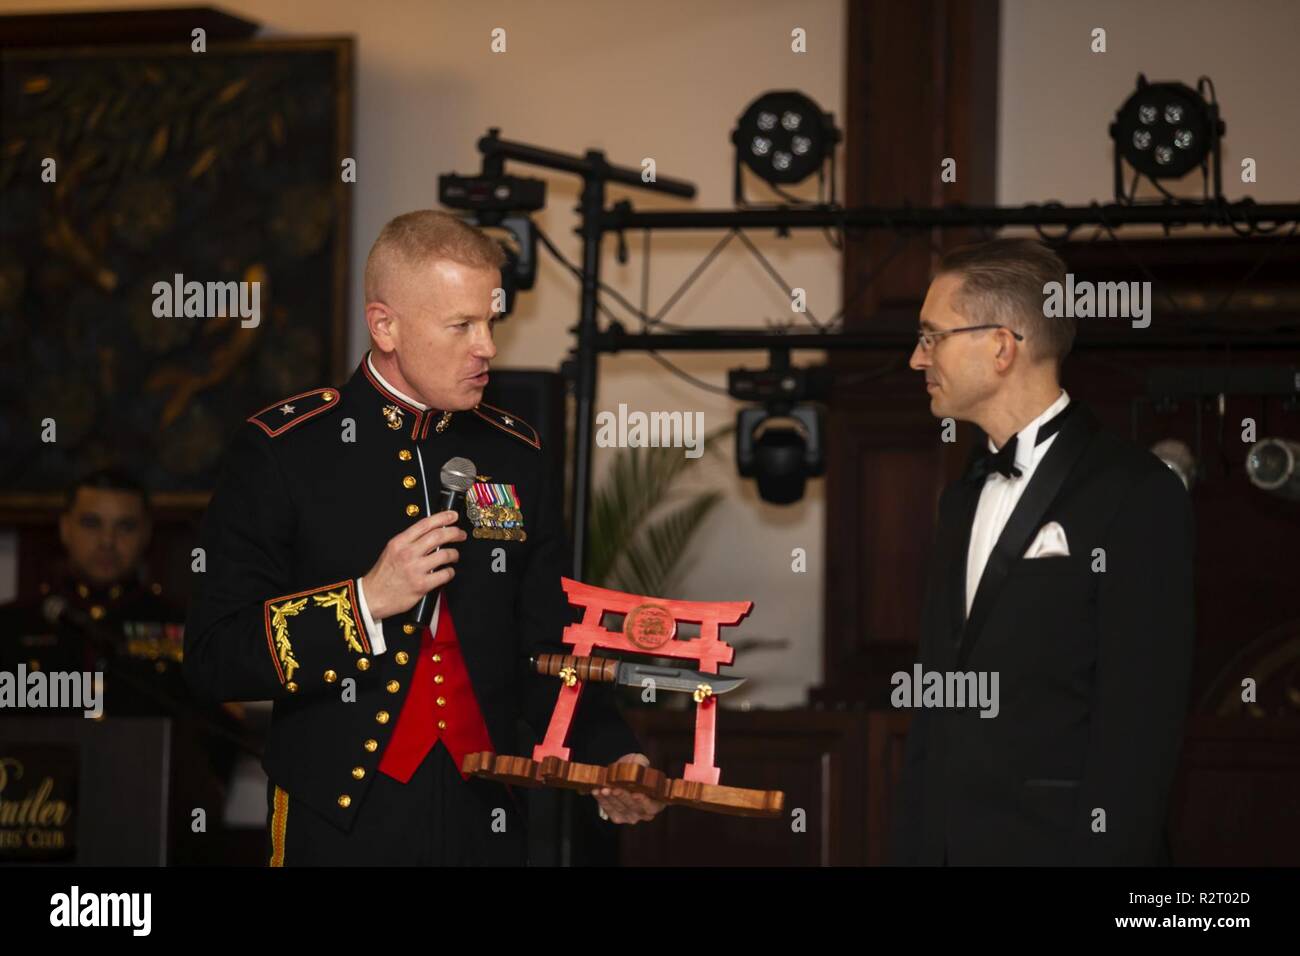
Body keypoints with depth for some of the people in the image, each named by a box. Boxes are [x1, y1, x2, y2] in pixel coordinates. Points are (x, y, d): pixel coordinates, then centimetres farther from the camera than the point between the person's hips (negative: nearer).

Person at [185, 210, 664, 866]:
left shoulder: (518, 459, 7)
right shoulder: (281, 450, -7)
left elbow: (542, 653, 11)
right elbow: (212, 659, -11)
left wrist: (609, 759, -6)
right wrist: (365, 602, -19)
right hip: (340, 831, -4)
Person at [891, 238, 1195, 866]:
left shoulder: (1136, 496, -10)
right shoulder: (964, 499, 15)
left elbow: (1139, 721, -15)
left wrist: (1107, 852, -19)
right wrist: (912, 844, 10)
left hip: (1056, 842, -7)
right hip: (946, 839, 7)